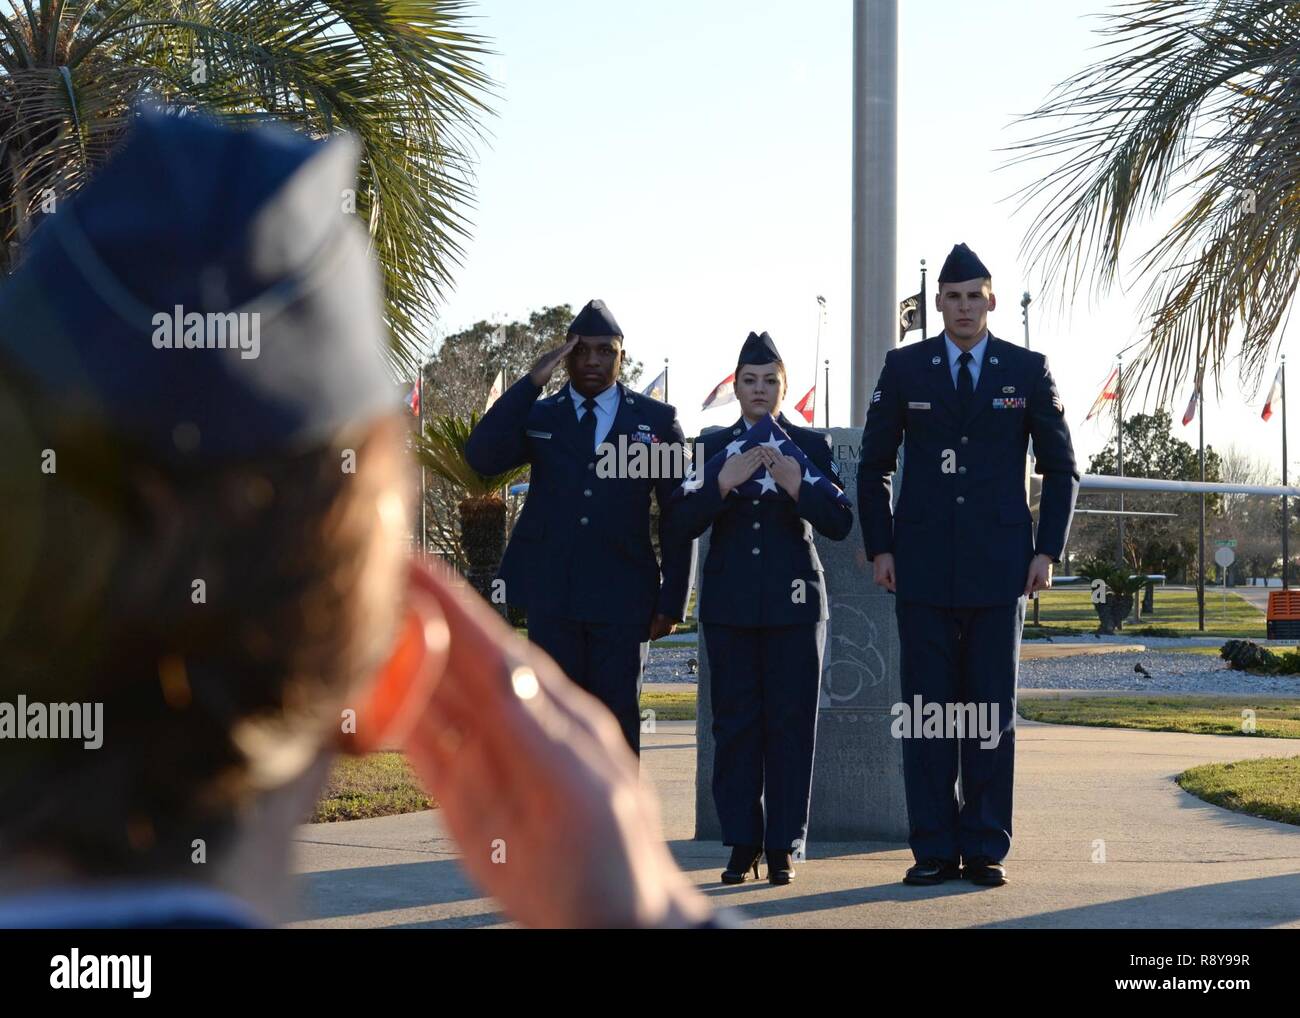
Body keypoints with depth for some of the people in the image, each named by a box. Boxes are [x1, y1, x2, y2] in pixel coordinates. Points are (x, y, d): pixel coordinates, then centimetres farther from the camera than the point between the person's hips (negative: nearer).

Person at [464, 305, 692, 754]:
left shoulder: (657, 421, 6)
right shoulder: (537, 417, 9)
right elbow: (482, 457, -10)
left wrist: (672, 600, 0)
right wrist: (532, 381, -13)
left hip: (621, 599, -1)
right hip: (551, 596, 1)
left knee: (617, 717, 1)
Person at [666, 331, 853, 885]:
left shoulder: (811, 447, 8)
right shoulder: (710, 447, 10)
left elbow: (839, 523, -2)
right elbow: (680, 526, 0)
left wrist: (795, 484, -16)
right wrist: (724, 483, -14)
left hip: (794, 601, -1)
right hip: (730, 605, 1)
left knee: (791, 724, -3)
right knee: (735, 724, -1)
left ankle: (783, 847, 3)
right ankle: (742, 845, 4)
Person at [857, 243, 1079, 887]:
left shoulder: (1027, 371, 6)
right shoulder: (904, 369, 6)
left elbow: (1060, 467, 9)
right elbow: (874, 466, 11)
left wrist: (1048, 551, 0)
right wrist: (879, 549, 2)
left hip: (999, 566, 0)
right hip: (923, 563, 0)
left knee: (993, 708, 1)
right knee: (926, 707, 0)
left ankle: (986, 848, 7)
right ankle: (934, 850, 5)